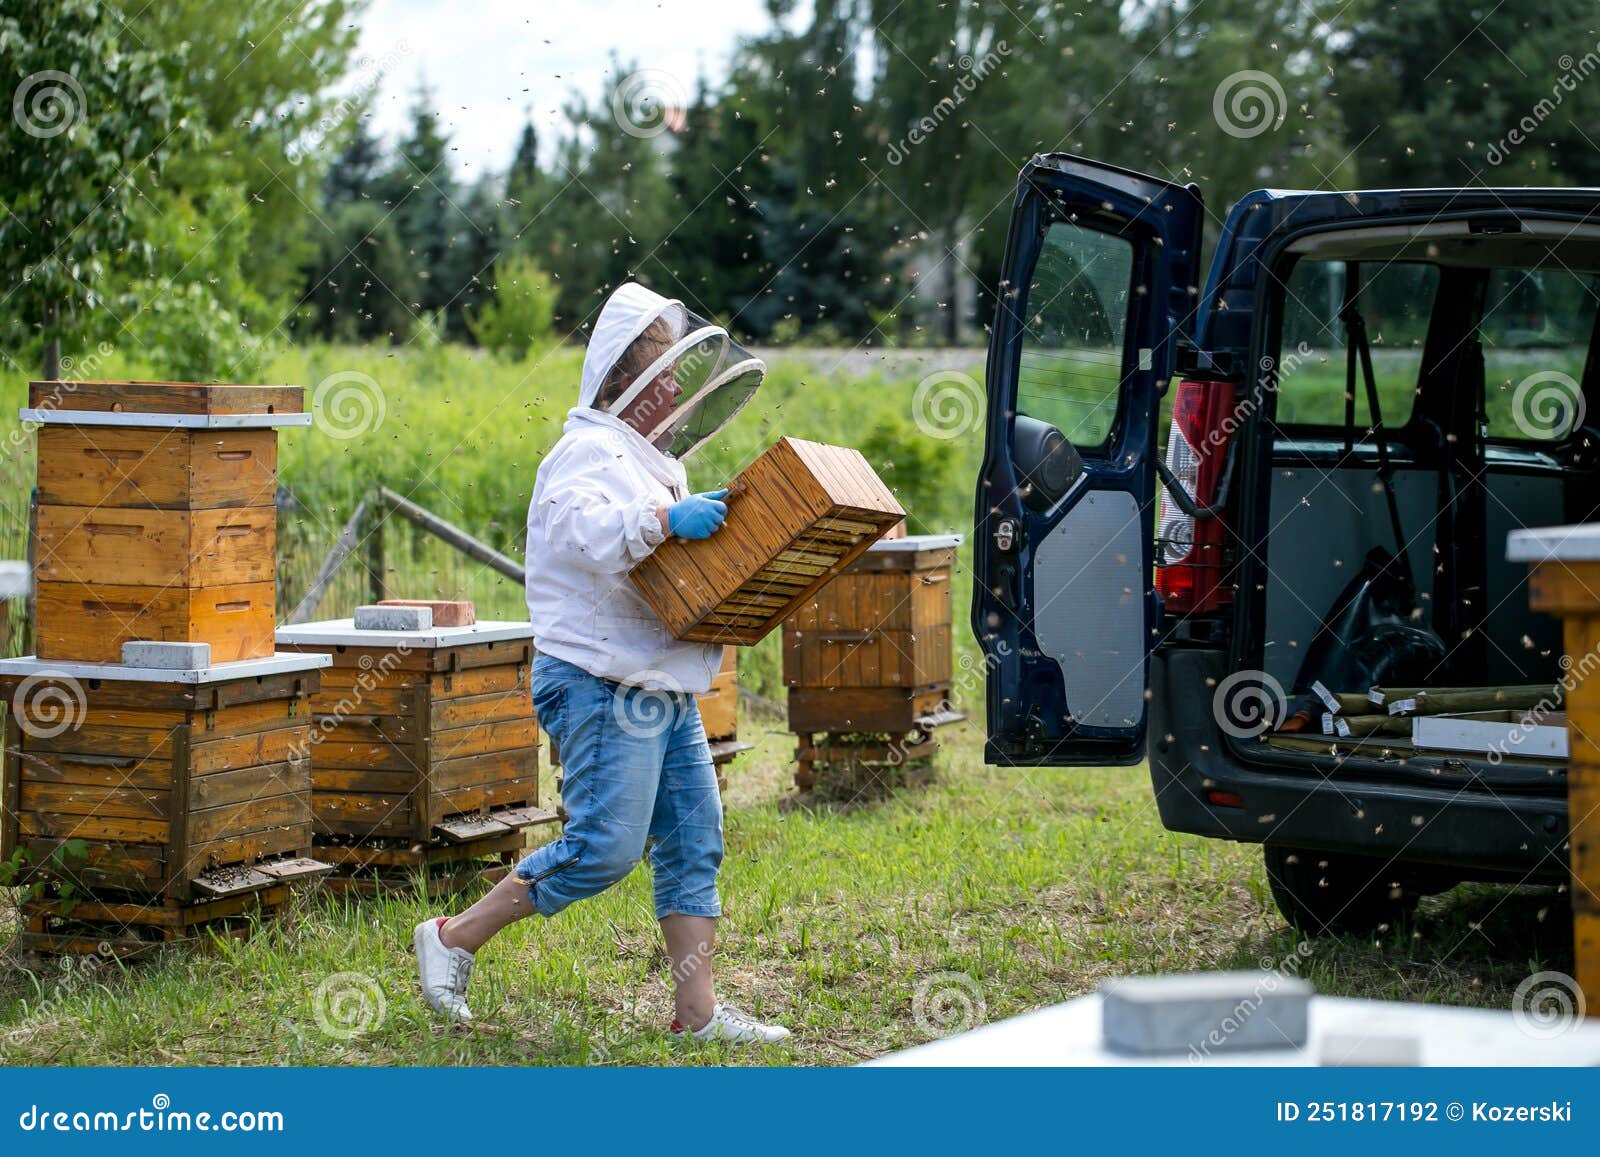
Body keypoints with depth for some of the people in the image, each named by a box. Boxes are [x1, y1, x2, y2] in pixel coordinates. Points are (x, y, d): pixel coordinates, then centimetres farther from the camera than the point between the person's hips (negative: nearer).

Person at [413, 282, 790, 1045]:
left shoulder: (648, 461, 21)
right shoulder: (588, 453, -10)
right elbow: (585, 532, -30)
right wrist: (668, 519, -37)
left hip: (666, 688, 10)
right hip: (603, 685, -10)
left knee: (693, 844, 5)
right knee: (605, 846, -12)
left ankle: (697, 1010, 8)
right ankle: (454, 939, 1)